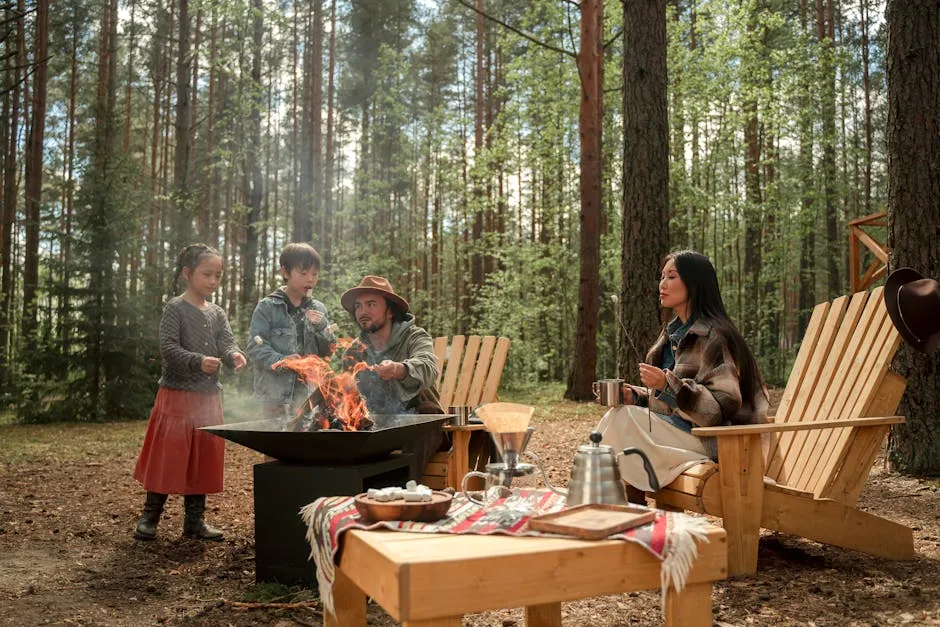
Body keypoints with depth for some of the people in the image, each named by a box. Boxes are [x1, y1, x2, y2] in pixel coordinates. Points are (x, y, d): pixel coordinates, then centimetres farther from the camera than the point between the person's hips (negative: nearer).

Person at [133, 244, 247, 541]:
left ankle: (195, 520, 20)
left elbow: (227, 343, -1)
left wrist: (234, 355, -25)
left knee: (203, 458, 9)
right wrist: (198, 362, -30)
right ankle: (150, 516, 14)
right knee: (168, 455, -1)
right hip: (177, 395, -5)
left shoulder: (218, 314, 10)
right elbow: (168, 347, -15)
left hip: (209, 397, 6)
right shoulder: (175, 308, -6)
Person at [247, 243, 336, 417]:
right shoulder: (267, 307, -4)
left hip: (309, 393, 3)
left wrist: (321, 327, -10)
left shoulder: (318, 310, 7)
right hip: (276, 392, -3)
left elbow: (328, 351, 7)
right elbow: (255, 347, -9)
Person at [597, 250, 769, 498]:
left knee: (624, 421, -20)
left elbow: (724, 406, -20)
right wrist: (634, 396, -1)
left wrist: (669, 384, -29)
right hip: (674, 427, 9)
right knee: (614, 418, -8)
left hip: (707, 439, -9)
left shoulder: (712, 336, -14)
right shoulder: (673, 333, 14)